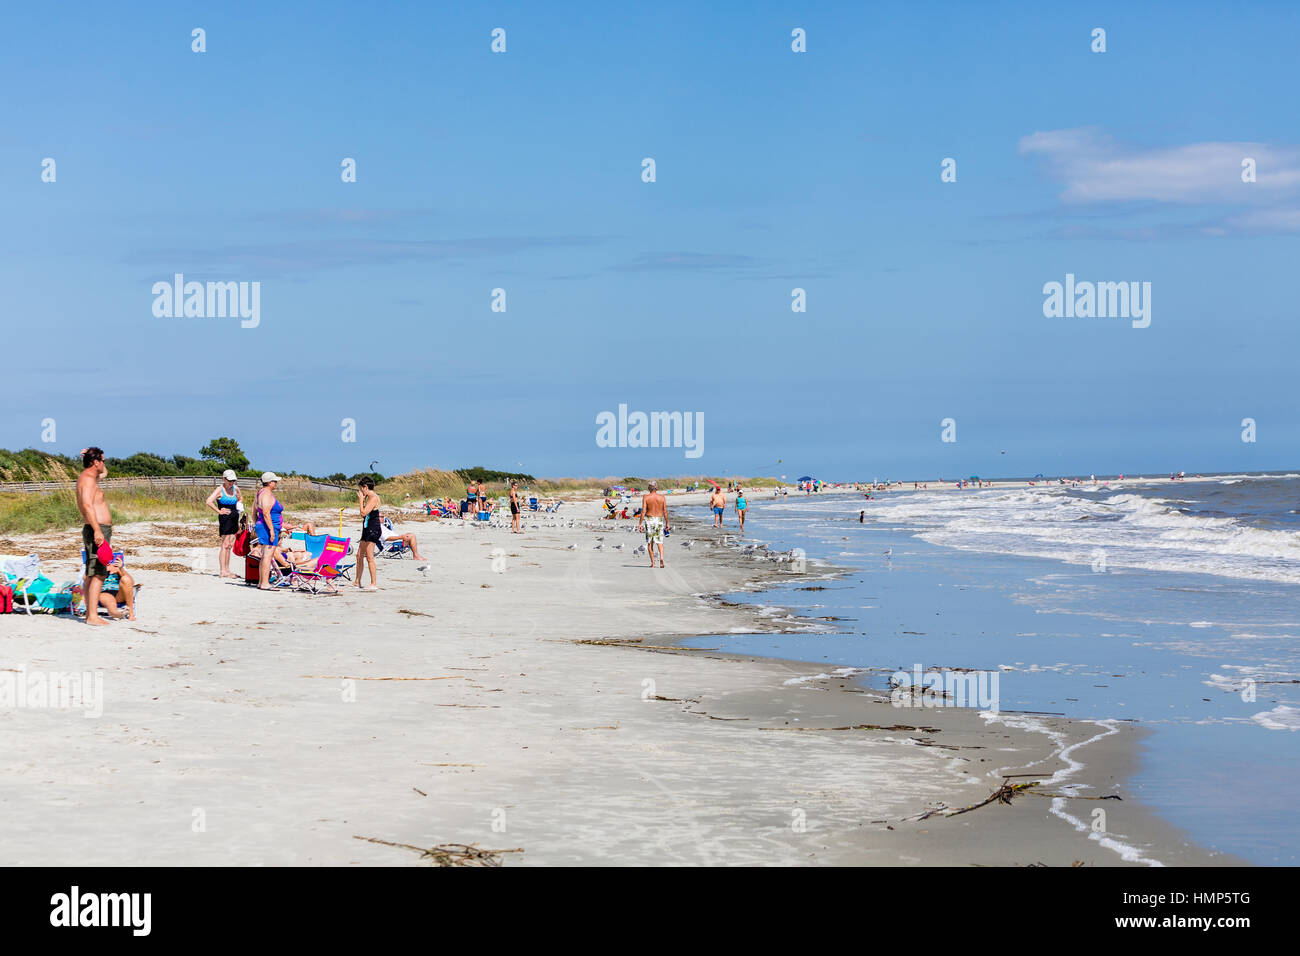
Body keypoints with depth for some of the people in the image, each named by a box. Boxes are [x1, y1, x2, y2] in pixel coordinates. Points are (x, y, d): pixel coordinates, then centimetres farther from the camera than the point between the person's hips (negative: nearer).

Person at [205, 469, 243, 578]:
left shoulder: (235, 488, 12)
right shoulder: (220, 489, -7)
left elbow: (240, 499, 31)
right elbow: (209, 501, -17)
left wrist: (239, 504, 10)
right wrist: (219, 511, -14)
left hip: (234, 519, 7)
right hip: (225, 519, -7)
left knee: (230, 545, 9)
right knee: (225, 545, -8)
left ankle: (227, 570, 13)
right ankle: (223, 571, -8)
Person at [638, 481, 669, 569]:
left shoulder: (646, 497, -7)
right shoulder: (662, 497, -1)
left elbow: (643, 511, -11)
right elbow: (665, 512, 1)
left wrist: (640, 523, -8)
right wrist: (667, 523, 10)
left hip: (649, 520, -1)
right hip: (659, 520, 1)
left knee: (650, 542, 10)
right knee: (660, 542, 4)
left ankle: (652, 562, 9)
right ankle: (661, 558, -20)